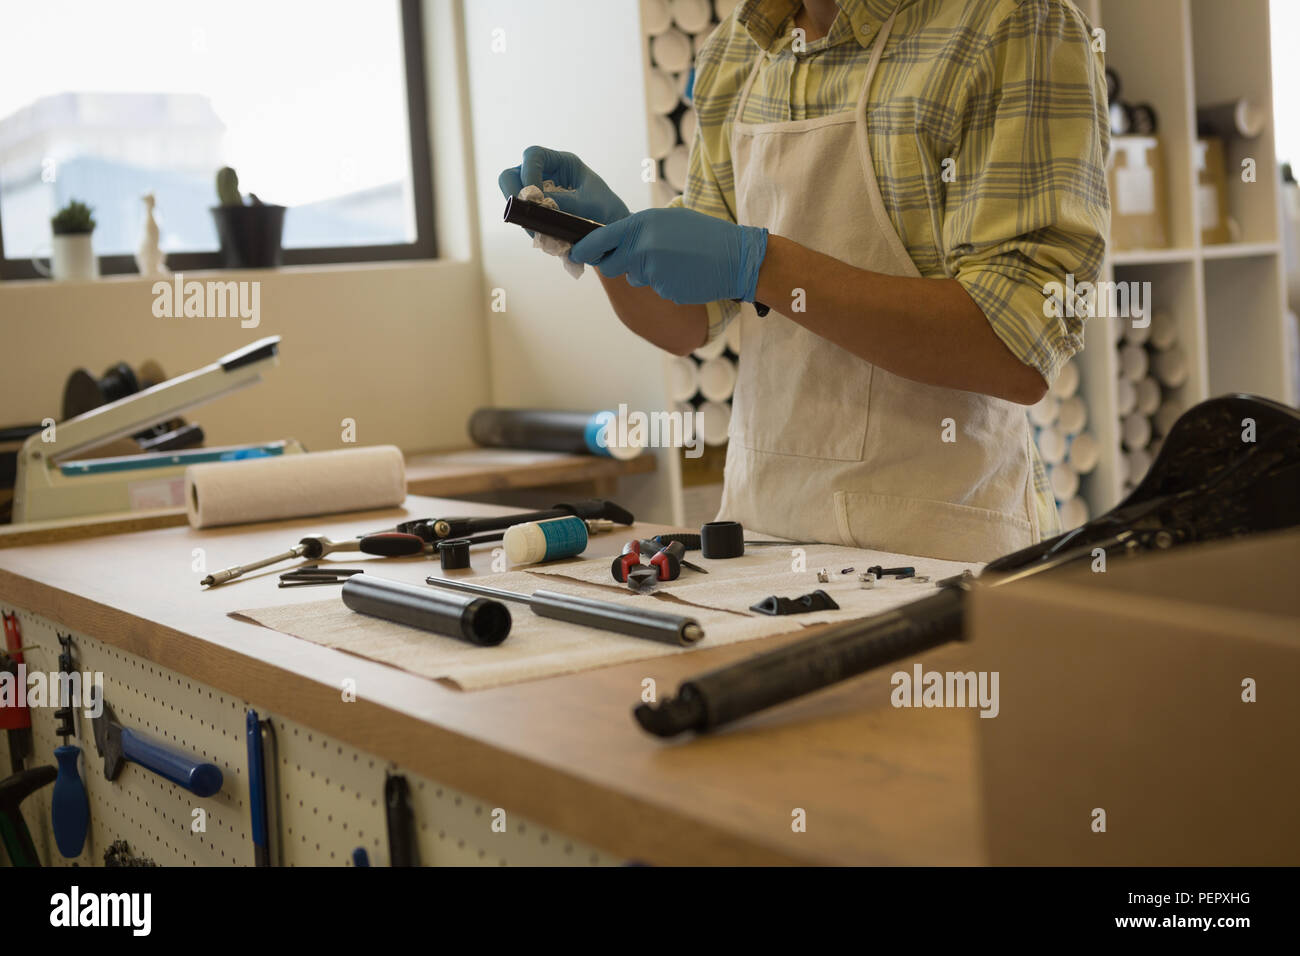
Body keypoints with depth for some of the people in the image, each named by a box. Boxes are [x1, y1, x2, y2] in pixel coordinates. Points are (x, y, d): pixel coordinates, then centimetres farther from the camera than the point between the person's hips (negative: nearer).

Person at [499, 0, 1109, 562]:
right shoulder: (733, 54, 12)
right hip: (756, 514, 5)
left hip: (933, 542, -5)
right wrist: (610, 241, -3)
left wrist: (760, 262, -19)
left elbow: (1024, 351, -17)